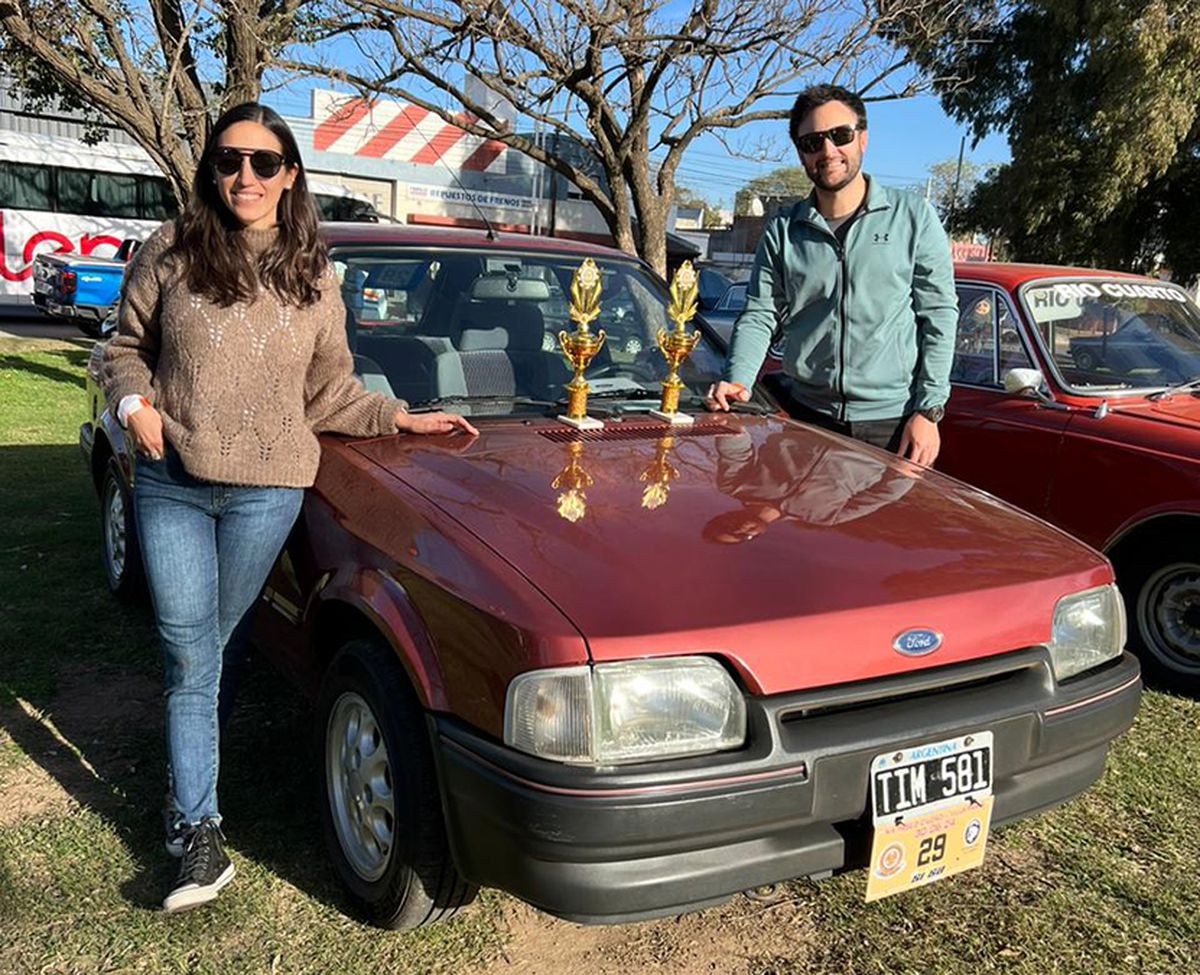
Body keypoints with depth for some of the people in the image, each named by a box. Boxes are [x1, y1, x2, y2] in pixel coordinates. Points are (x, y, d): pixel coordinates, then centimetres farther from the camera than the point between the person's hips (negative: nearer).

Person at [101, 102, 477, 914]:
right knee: (190, 655, -1)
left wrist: (400, 418, 0)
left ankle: (188, 794, 30)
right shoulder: (171, 253, 3)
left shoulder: (315, 278, 7)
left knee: (216, 649, 10)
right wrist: (134, 402, -7)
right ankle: (200, 830, 7)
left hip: (267, 491, 0)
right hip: (171, 484, 0)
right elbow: (127, 348, 12)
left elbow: (331, 392, 10)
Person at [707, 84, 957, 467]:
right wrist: (737, 380, -15)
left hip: (893, 422, -1)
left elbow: (939, 315, 0)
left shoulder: (913, 216, 2)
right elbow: (759, 316, 5)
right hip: (805, 417, 2)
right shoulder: (783, 231, 8)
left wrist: (929, 411, -7)